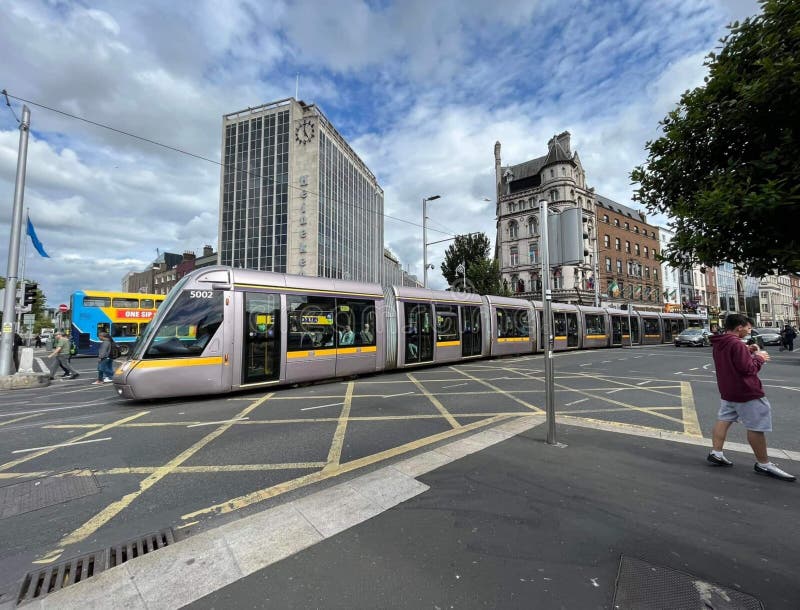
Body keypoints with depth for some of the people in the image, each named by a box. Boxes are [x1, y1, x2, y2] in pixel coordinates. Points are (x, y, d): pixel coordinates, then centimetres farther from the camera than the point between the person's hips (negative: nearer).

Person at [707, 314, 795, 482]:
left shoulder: (719, 343, 6)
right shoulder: (736, 344, -22)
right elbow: (748, 368, -21)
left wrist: (747, 351, 7)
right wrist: (759, 358, -5)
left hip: (728, 391, 9)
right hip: (747, 392, -9)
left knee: (724, 420, 13)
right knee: (756, 427, 3)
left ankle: (716, 453, 16)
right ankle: (763, 464, 14)